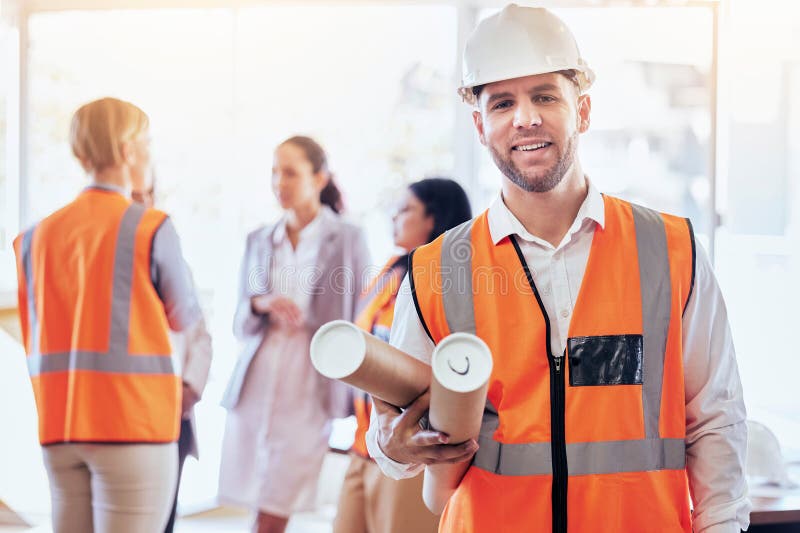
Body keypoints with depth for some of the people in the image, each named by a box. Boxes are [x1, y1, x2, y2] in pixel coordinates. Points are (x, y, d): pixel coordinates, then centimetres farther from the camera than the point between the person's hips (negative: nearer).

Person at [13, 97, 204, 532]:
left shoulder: (37, 235, 8)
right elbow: (184, 318, 5)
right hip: (133, 422, -5)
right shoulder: (151, 228, -7)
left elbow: (34, 336, 11)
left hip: (58, 426, 5)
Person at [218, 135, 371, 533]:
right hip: (254, 389, 4)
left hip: (309, 391, -4)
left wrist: (356, 402, -3)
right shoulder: (259, 241, 14)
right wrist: (261, 305, -8)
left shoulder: (348, 239, 2)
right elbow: (240, 325, 15)